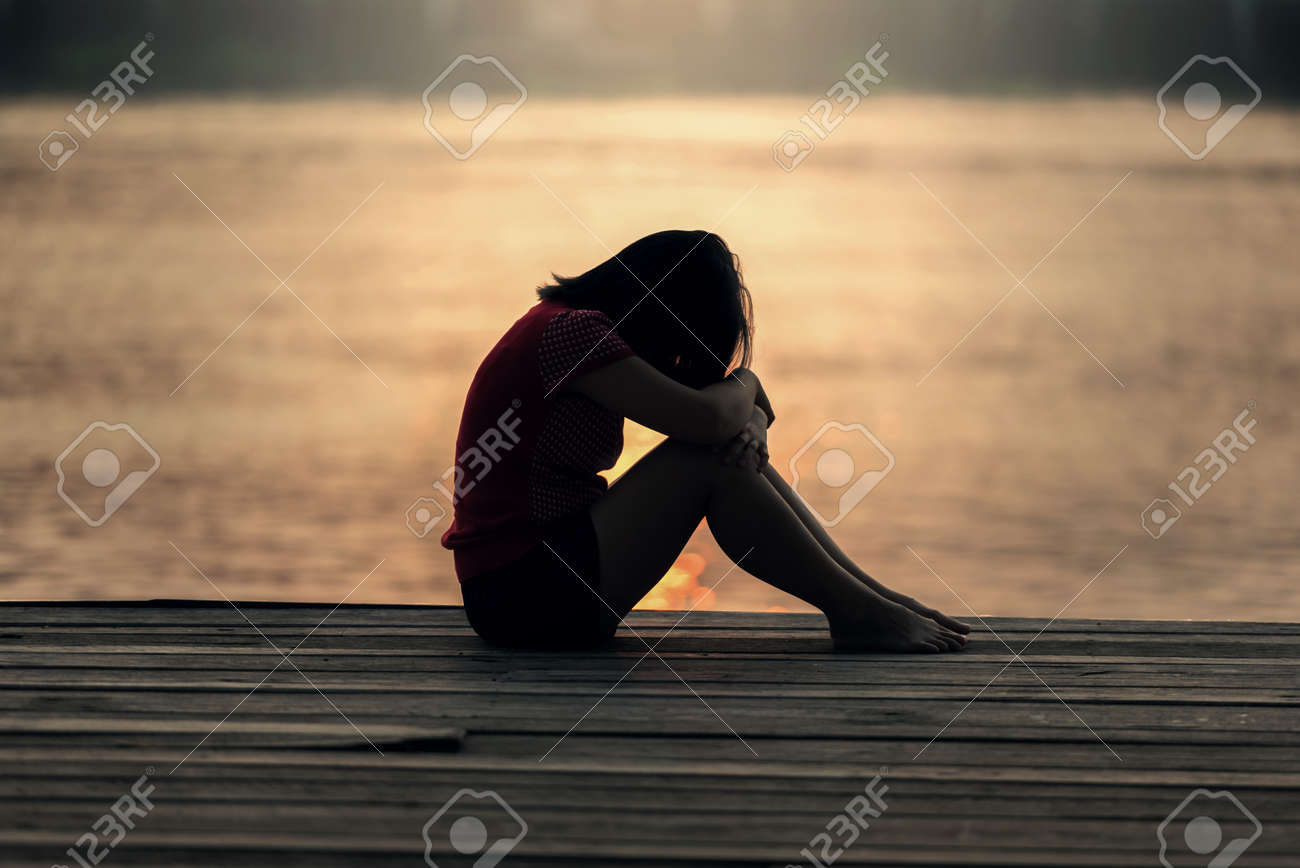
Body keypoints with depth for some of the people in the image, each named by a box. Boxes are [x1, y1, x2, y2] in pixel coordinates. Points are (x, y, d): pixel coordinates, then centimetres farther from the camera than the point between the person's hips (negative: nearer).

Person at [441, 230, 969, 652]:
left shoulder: (572, 326, 17)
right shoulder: (572, 331, -15)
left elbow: (728, 423, 16)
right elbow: (705, 418, -22)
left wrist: (748, 423, -9)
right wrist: (745, 384, 1)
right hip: (526, 596, -10)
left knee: (736, 452, 5)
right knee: (706, 461, -14)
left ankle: (871, 595, 4)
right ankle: (856, 612, -6)